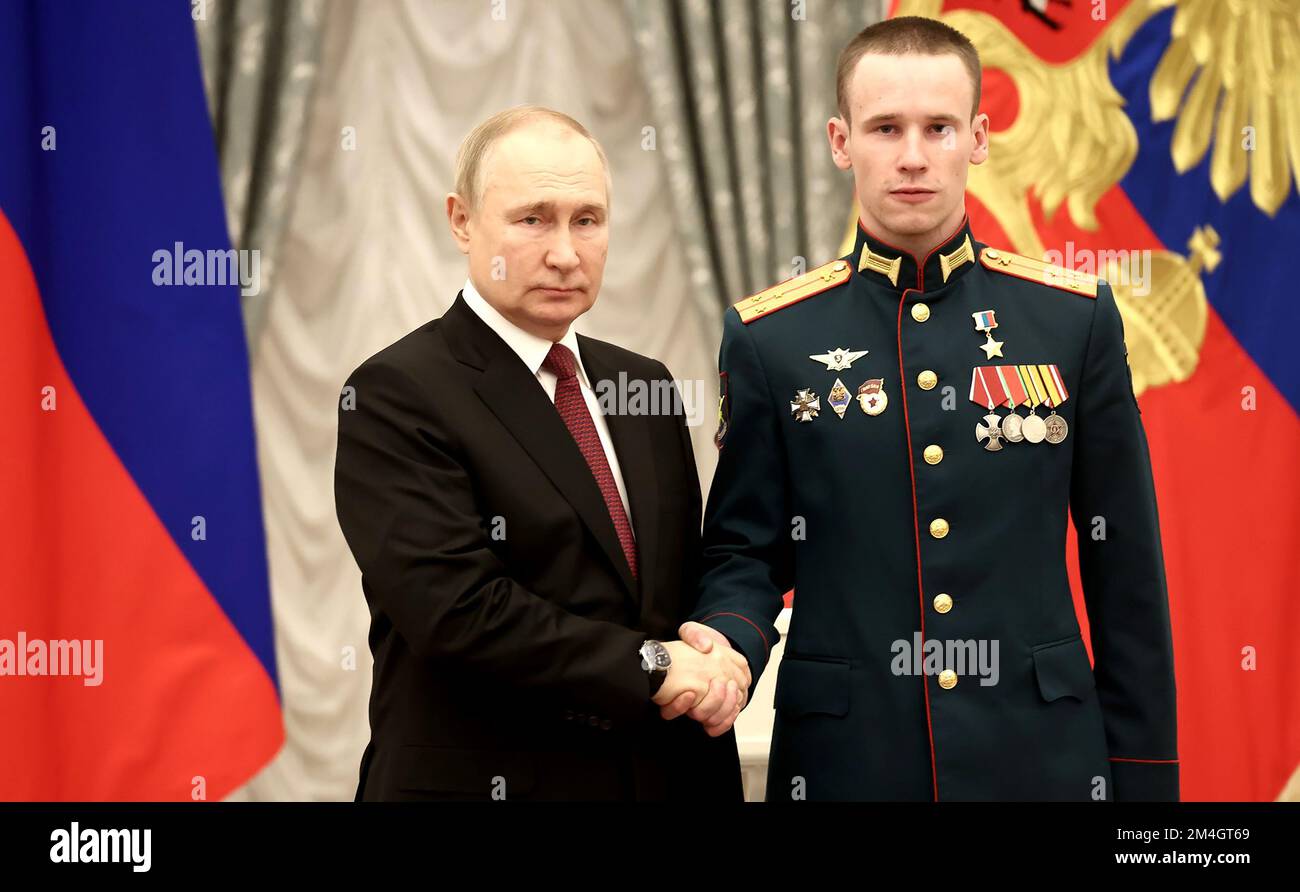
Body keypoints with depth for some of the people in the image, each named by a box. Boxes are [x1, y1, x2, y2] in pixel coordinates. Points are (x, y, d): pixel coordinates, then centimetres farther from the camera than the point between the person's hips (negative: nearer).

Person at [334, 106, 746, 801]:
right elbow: (455, 606, -21)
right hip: (480, 780, -6)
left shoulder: (641, 385, 10)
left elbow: (687, 582, 12)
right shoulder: (397, 395, -12)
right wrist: (650, 666, -17)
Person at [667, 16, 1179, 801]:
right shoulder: (770, 337, -1)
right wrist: (730, 644, -18)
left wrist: (1145, 768, 3)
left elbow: (1126, 566, 3)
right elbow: (746, 552, 4)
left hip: (1041, 751, 1)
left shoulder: (1074, 316, 0)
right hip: (847, 756, 0)